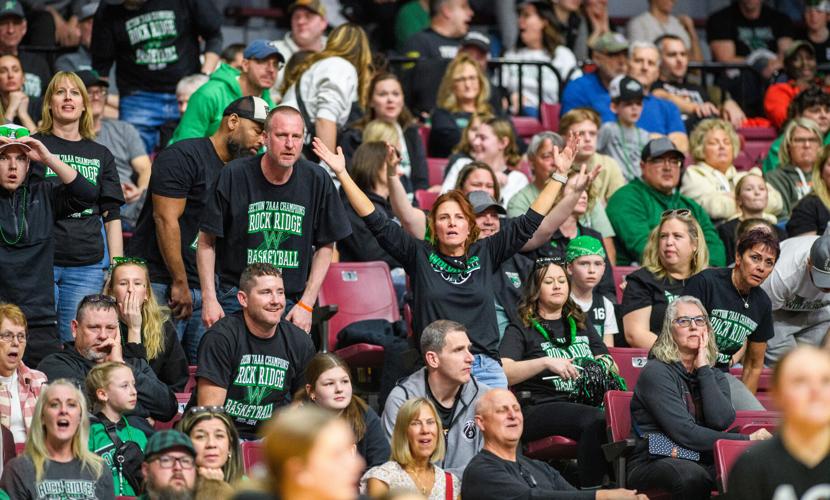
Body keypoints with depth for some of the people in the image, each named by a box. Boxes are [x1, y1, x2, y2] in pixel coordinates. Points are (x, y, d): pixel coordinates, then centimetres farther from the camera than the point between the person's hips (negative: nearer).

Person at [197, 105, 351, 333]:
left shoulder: (317, 180, -1)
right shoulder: (233, 176, -7)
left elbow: (325, 246, 8)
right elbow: (206, 242, 0)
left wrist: (307, 304, 1)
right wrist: (209, 299, -7)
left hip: (292, 302, 2)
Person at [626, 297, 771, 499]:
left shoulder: (714, 376, 16)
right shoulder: (656, 372, -5)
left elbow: (721, 422, -7)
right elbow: (684, 433, -15)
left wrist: (704, 370, -4)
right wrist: (745, 441, -14)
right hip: (653, 465, -4)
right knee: (692, 475, -39)